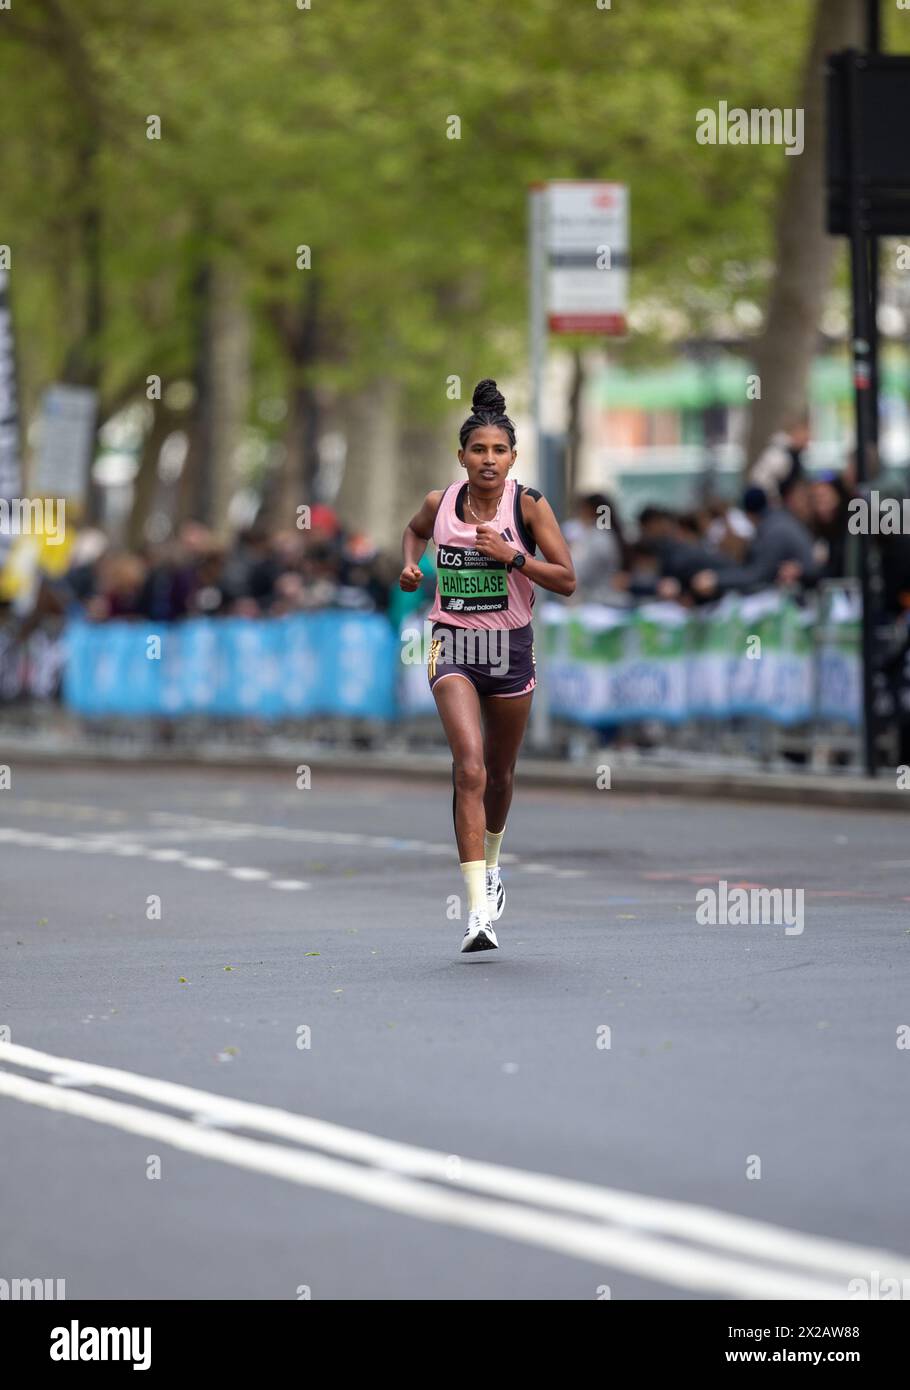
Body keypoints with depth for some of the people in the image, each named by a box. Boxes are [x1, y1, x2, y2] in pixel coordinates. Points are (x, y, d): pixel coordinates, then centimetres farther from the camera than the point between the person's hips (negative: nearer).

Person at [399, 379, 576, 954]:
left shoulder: (528, 504, -8)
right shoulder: (440, 503, -2)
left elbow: (566, 580, -9)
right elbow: (415, 530, 24)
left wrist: (512, 555, -20)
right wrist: (411, 564, 4)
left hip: (510, 648, 1)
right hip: (453, 647, -1)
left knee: (499, 773, 16)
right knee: (469, 766, -19)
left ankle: (491, 863, 49)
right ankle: (479, 909, -23)